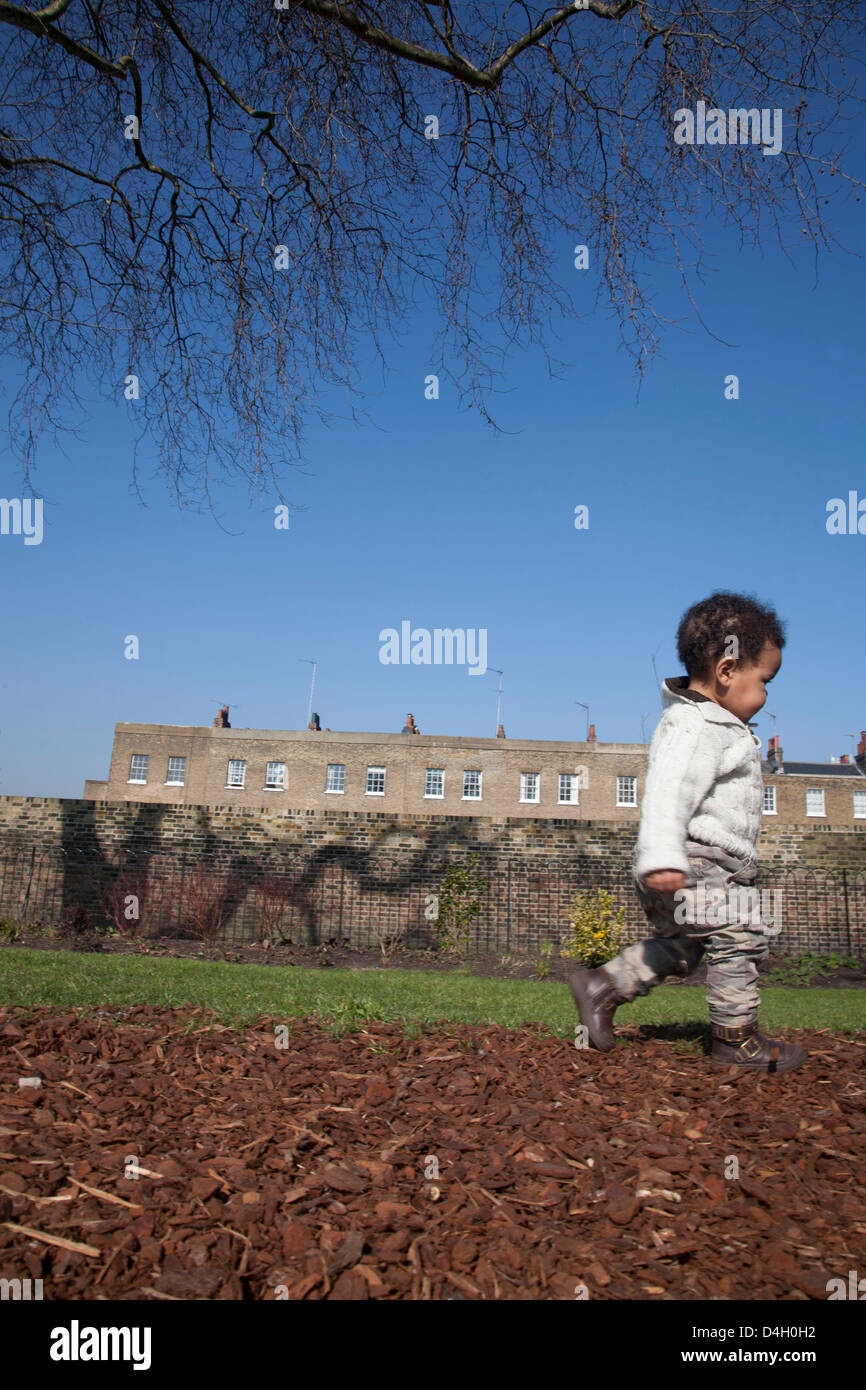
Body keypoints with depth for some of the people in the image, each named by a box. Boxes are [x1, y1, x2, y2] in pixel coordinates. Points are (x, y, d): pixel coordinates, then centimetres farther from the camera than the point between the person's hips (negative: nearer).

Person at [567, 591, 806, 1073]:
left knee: (679, 947, 16)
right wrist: (662, 856, -42)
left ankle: (600, 986, 23)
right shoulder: (691, 726, -18)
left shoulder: (715, 725, 18)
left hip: (710, 866, 11)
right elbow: (668, 791, -31)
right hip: (693, 868, -11)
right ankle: (737, 1038, 5)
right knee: (740, 935, -8)